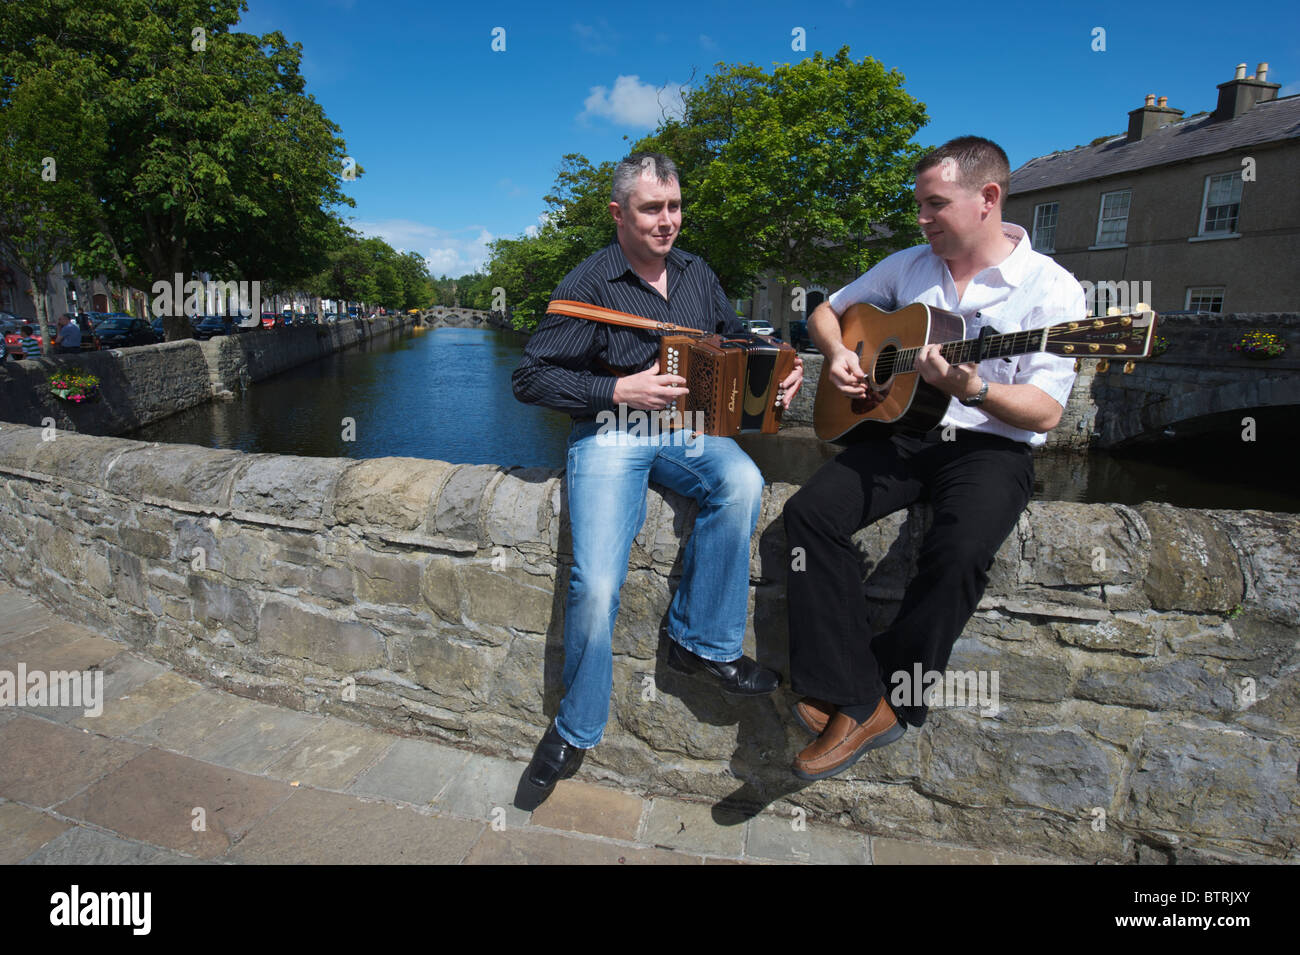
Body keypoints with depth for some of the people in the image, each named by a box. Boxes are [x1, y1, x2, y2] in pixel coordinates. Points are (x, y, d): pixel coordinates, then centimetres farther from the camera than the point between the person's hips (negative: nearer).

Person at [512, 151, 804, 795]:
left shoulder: (697, 275, 13)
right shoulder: (589, 285, -4)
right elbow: (530, 378, -7)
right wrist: (619, 390, -18)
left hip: (687, 431, 5)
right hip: (610, 435, -4)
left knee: (742, 481, -30)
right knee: (596, 584, -20)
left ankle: (701, 642, -12)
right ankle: (576, 727, 6)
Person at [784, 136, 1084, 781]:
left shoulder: (1051, 289, -3)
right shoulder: (908, 266, 12)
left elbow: (1045, 414, -9)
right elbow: (827, 311, 22)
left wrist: (971, 389, -28)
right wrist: (838, 354, 0)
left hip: (991, 446, -4)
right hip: (902, 433, 4)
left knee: (959, 552, -34)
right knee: (809, 511, -22)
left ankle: (886, 698, -10)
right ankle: (858, 703, -20)